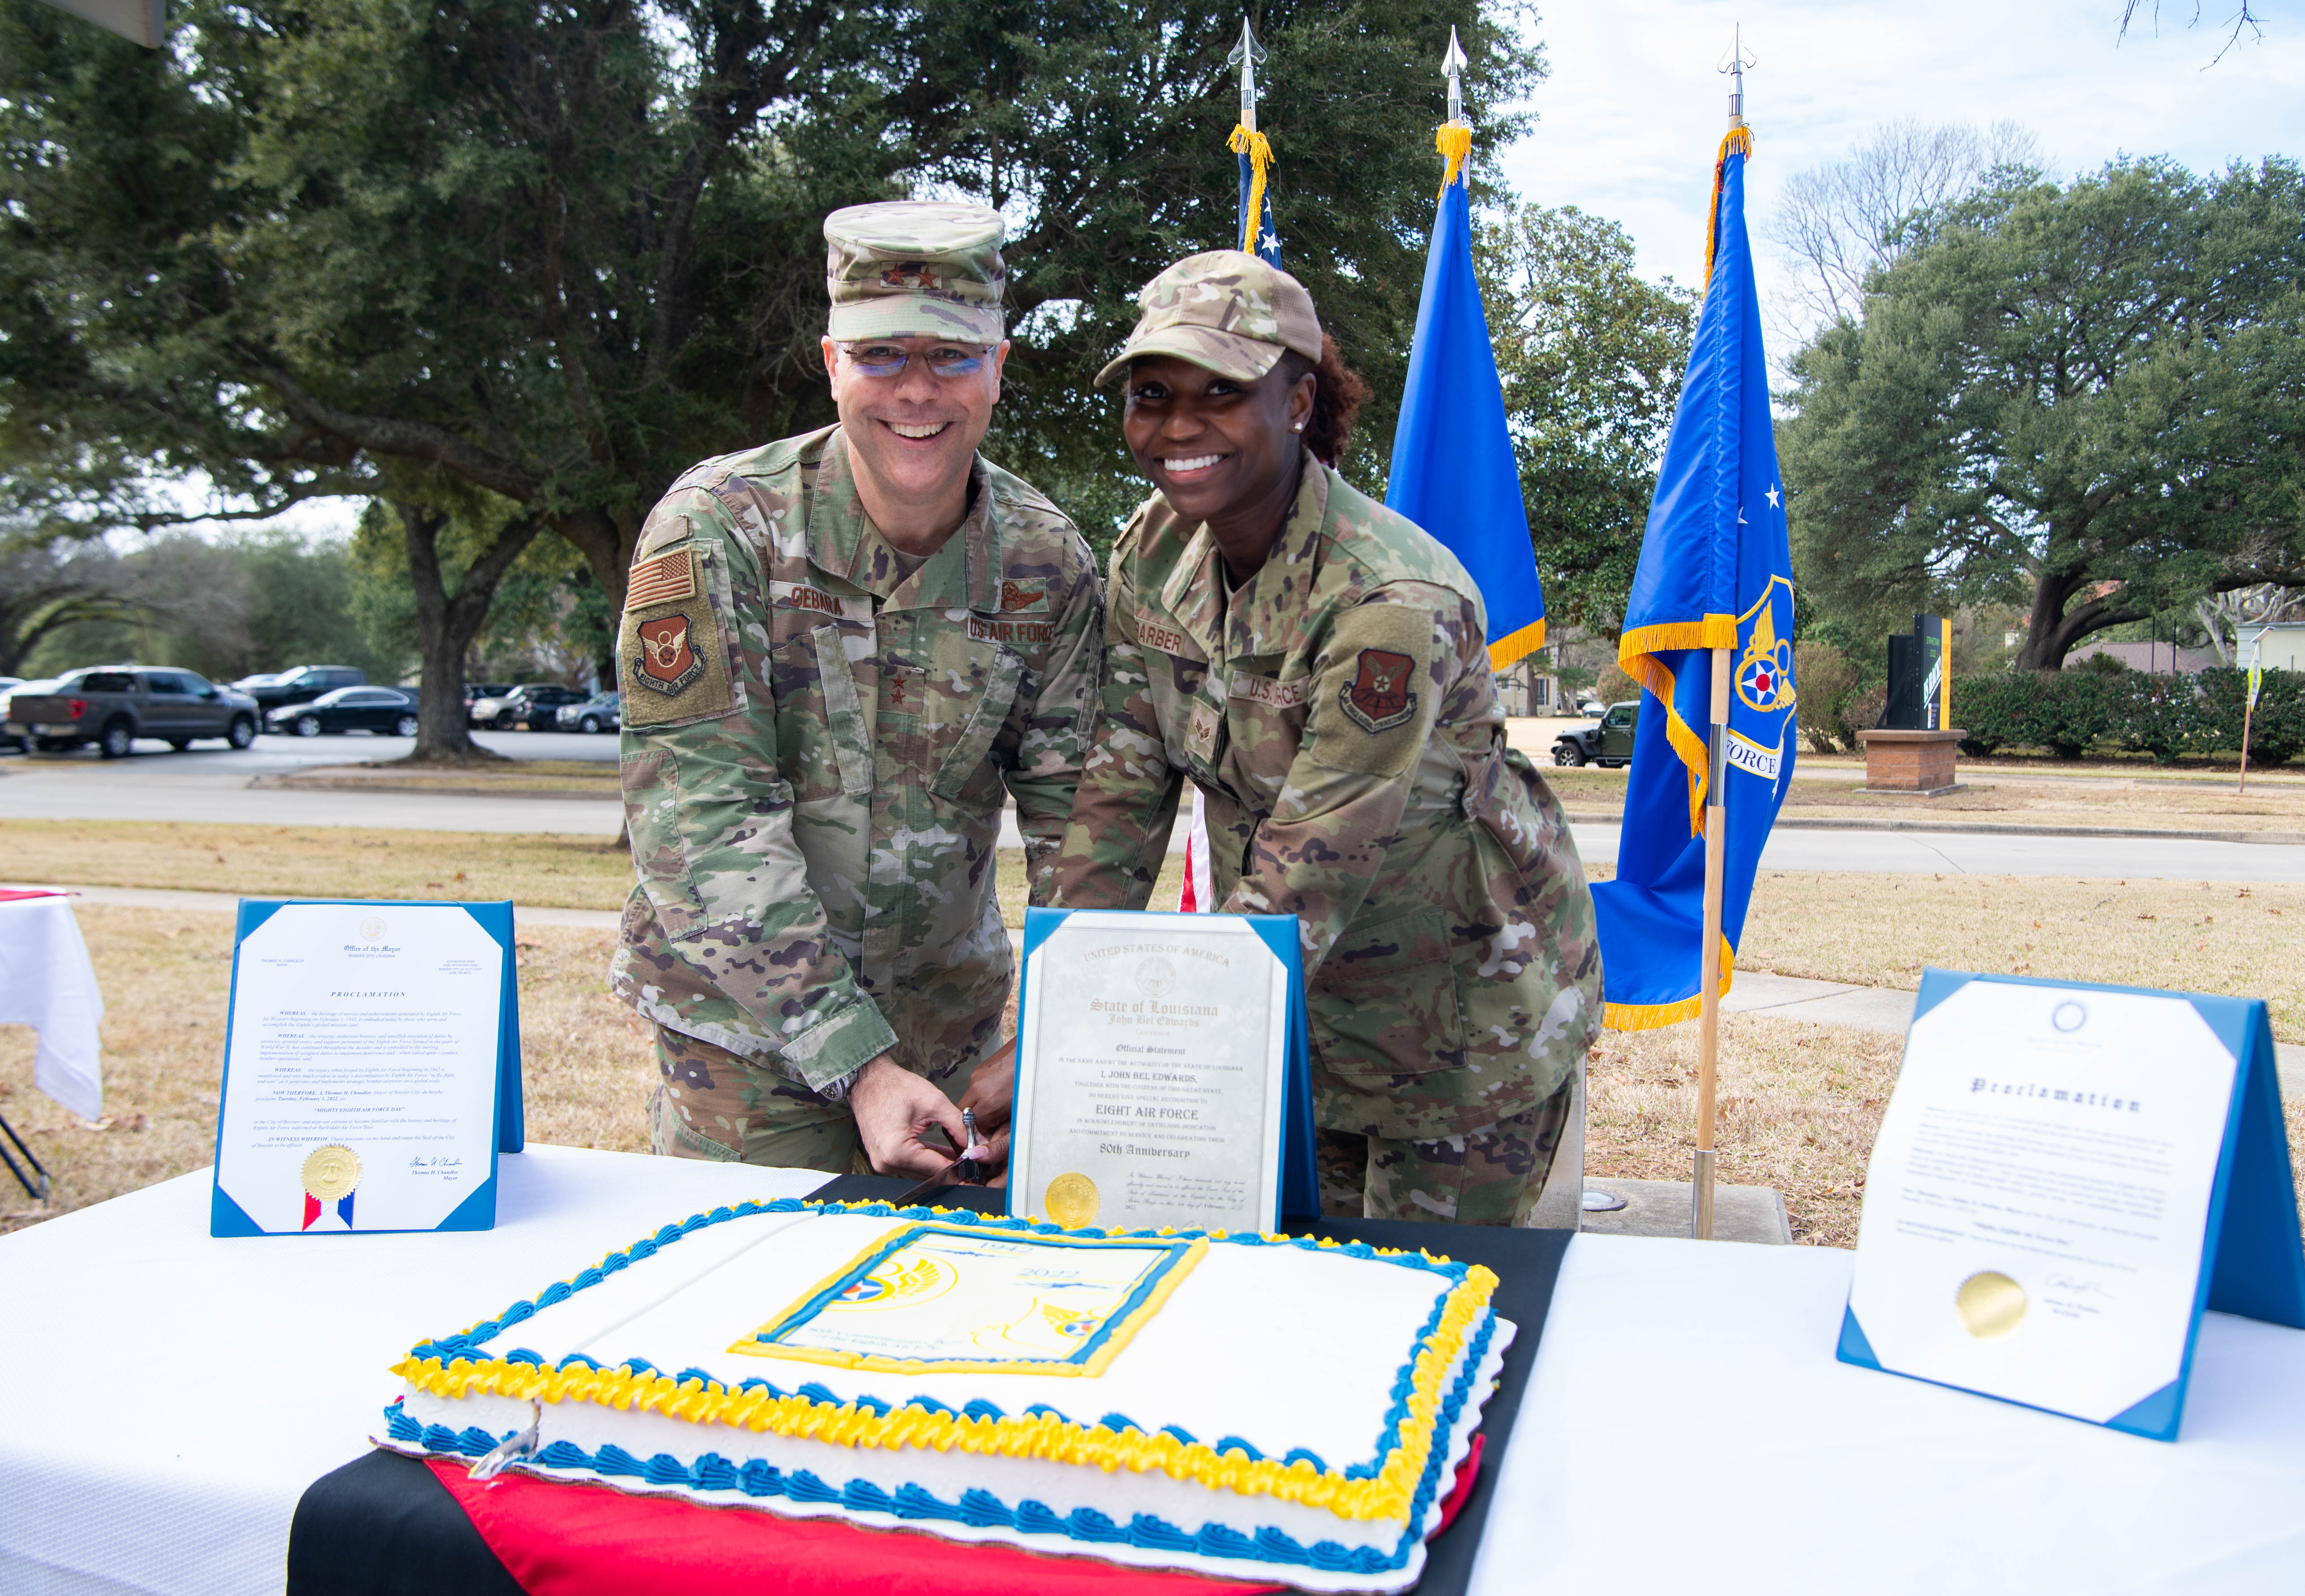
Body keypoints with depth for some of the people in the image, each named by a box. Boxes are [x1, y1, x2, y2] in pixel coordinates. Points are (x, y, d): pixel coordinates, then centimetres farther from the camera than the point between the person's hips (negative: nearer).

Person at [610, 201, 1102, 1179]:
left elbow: (1073, 817, -3)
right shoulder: (716, 529, -17)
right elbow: (701, 822, -21)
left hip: (946, 1025, 3)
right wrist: (856, 1062, -25)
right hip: (744, 1017, -2)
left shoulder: (1046, 565, -7)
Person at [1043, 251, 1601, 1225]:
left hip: (1465, 993, -5)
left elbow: (1305, 883, -31)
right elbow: (1121, 795, -7)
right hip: (1295, 997, 6)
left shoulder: (1392, 602, -30)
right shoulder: (1154, 551, -8)